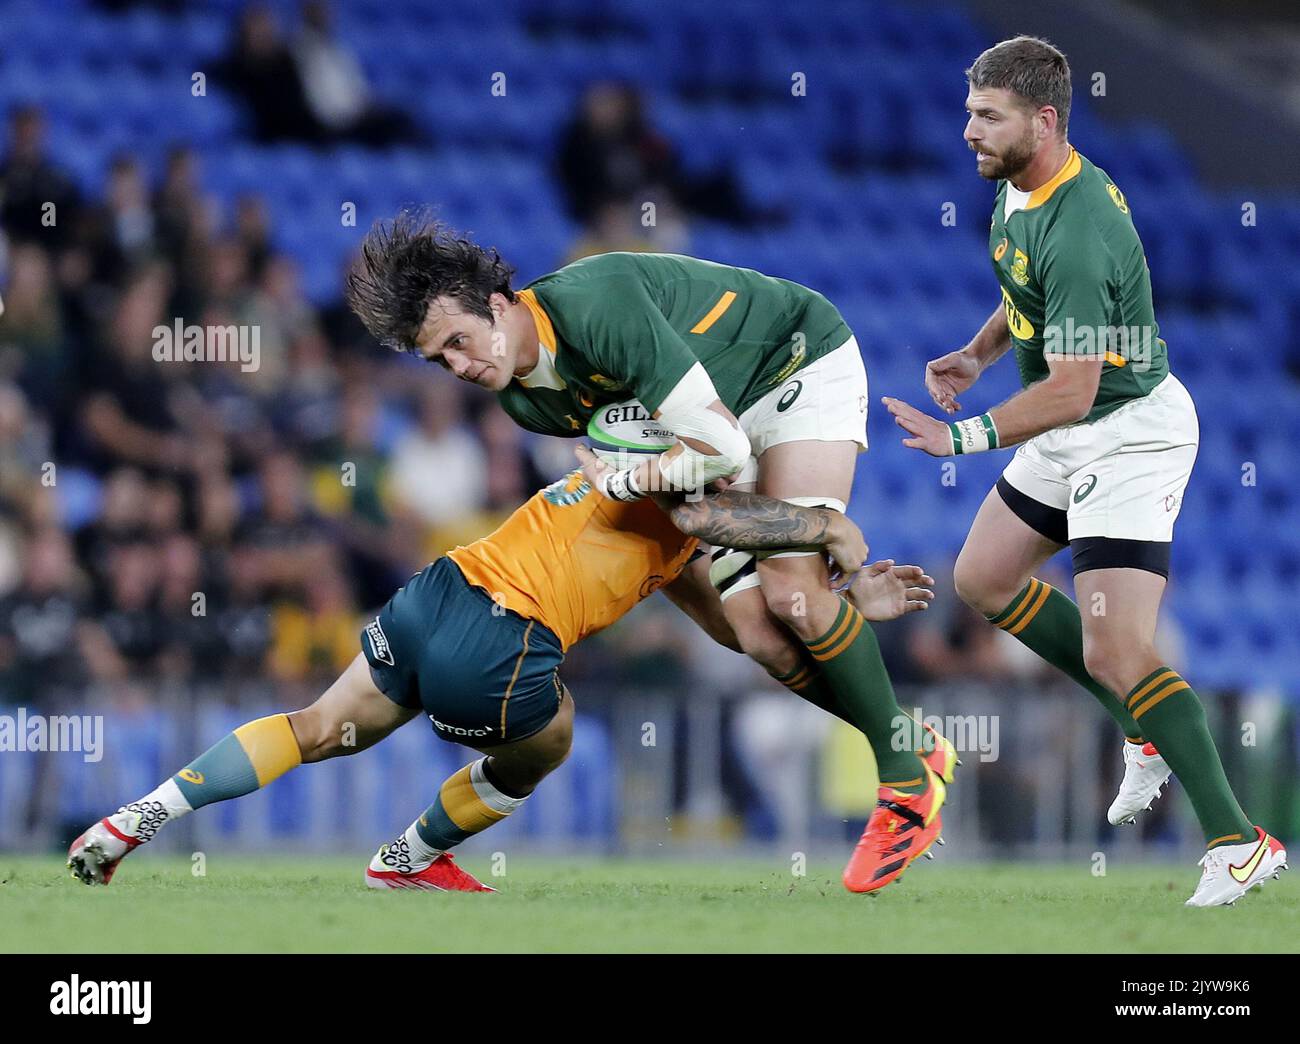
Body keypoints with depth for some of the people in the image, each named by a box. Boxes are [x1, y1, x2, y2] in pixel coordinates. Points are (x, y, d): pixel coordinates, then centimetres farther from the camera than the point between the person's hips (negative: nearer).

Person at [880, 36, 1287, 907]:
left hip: (1130, 434, -11)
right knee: (982, 578, 21)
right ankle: (1149, 730, 28)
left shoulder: (1077, 234, -30)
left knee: (1113, 652, -17)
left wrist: (964, 437, -32)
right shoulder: (1021, 188, 1)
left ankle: (1237, 842, -13)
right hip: (1072, 436, 11)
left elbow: (1071, 391, -31)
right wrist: (978, 354, 6)